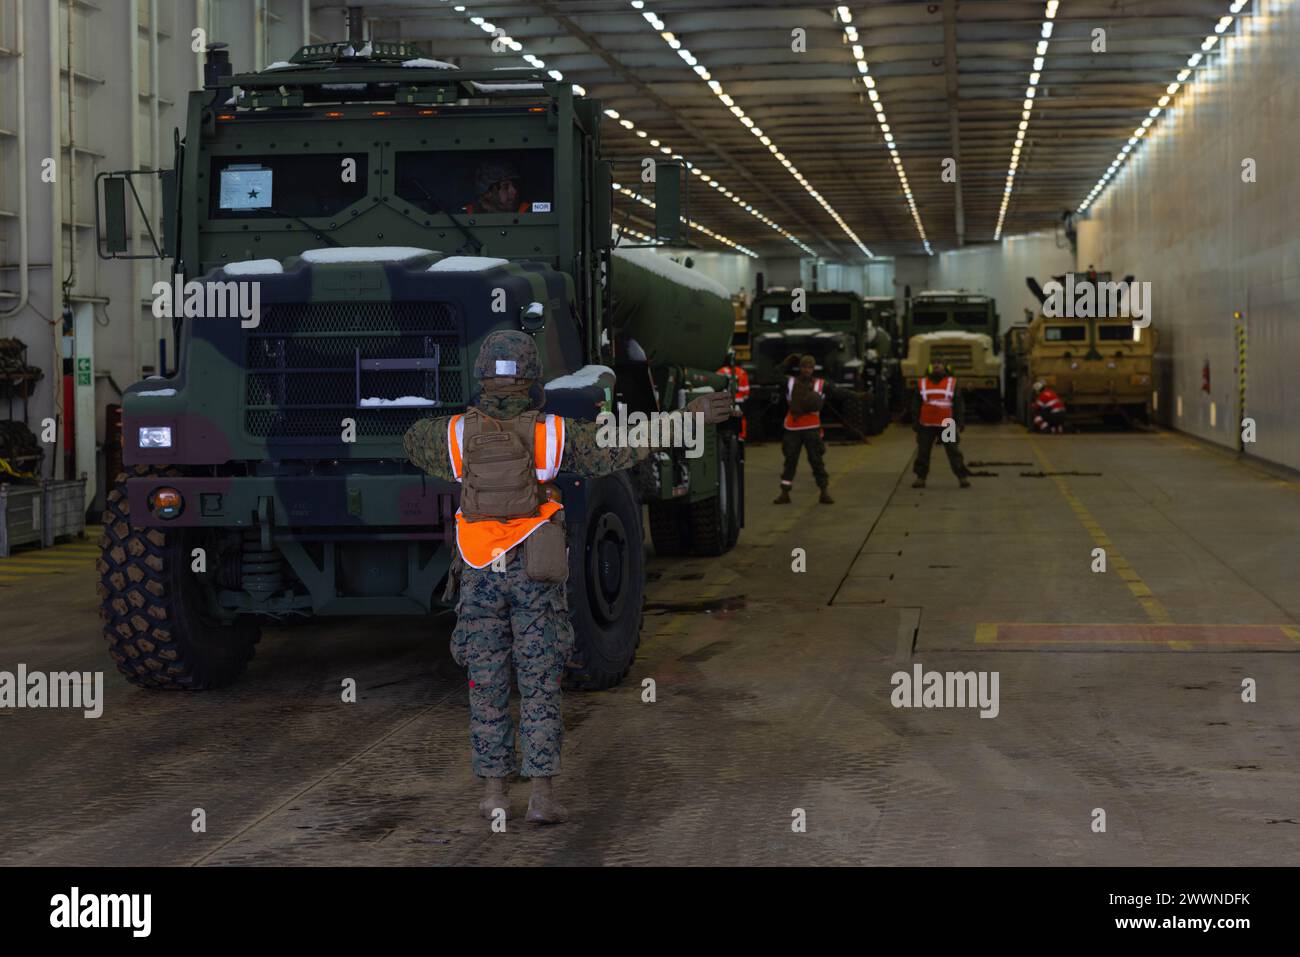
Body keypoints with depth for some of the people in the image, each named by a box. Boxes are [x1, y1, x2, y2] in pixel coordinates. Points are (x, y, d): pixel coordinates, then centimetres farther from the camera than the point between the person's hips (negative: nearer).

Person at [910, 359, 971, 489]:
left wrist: (960, 422, 0)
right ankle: (920, 478, 16)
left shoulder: (952, 383, 4)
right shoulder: (922, 384, 7)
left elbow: (959, 404, 5)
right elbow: (916, 405, 11)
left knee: (954, 452, -1)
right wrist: (915, 422, 7)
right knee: (923, 452, 6)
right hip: (926, 425, 1)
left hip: (946, 425, -1)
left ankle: (963, 477, 4)